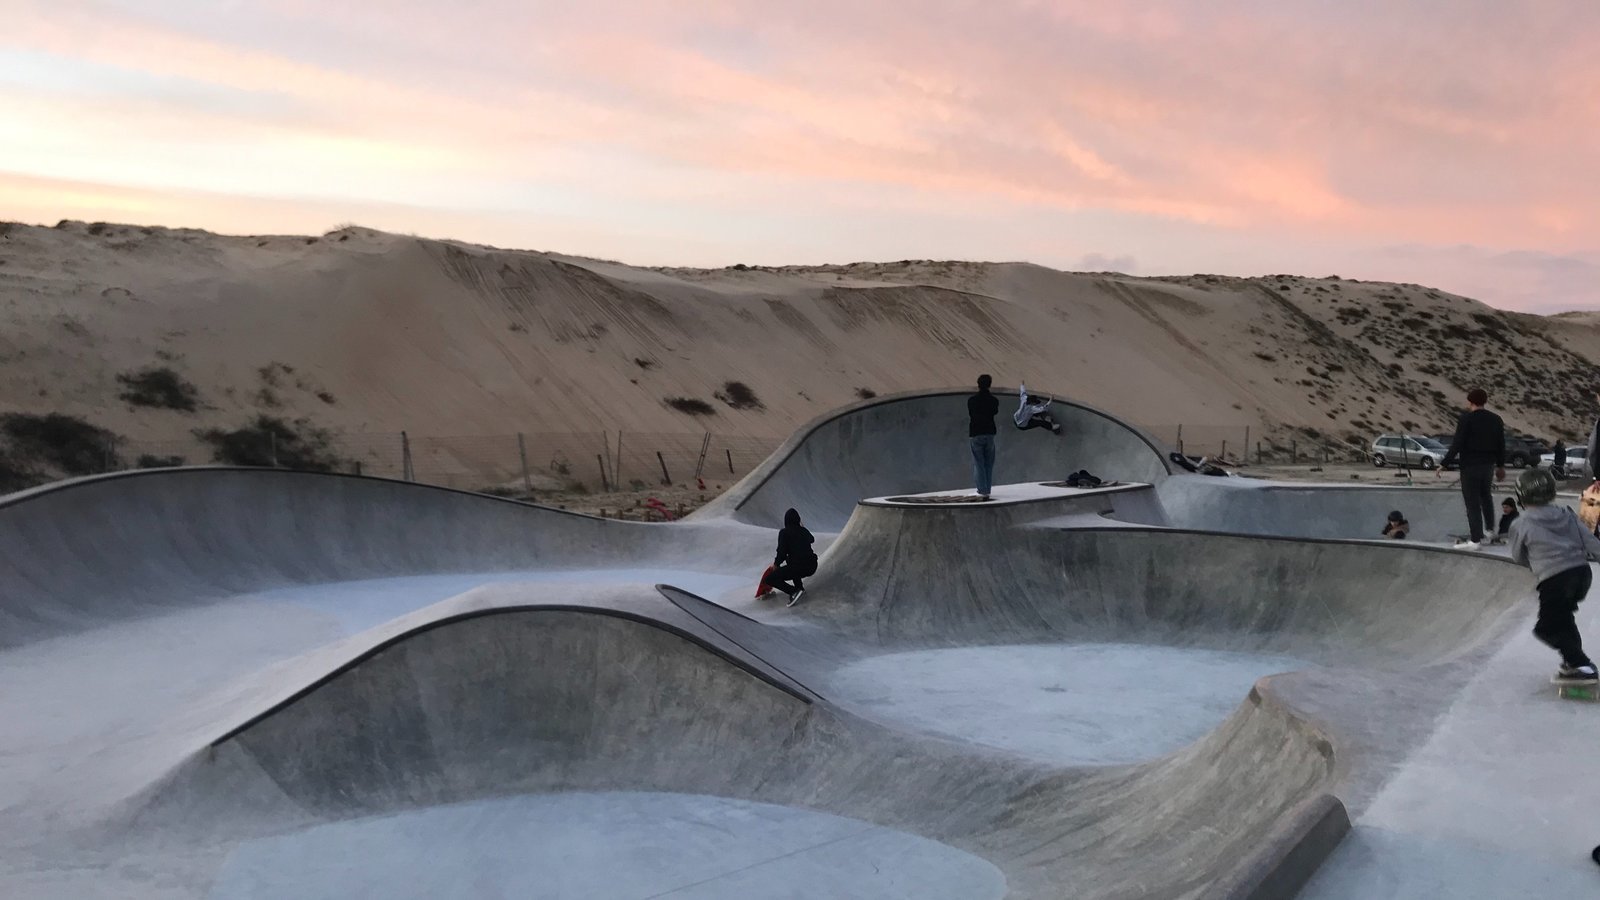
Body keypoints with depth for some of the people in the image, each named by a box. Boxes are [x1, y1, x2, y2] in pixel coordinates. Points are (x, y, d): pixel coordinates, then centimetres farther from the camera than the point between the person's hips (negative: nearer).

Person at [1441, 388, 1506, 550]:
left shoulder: (1466, 418, -13)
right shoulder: (1496, 419, 7)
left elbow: (1456, 444, -18)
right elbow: (1501, 445, 13)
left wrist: (1445, 464, -13)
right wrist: (1500, 465, 25)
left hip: (1470, 466, -7)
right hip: (1488, 465, 7)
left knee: (1473, 503, -4)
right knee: (1486, 497, 27)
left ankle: (1475, 540, -4)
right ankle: (1490, 530, 35)